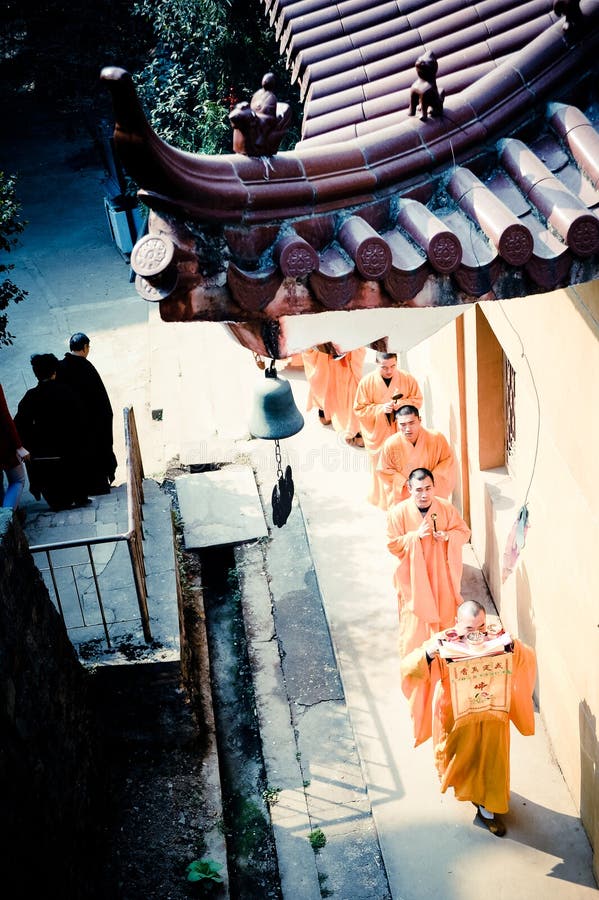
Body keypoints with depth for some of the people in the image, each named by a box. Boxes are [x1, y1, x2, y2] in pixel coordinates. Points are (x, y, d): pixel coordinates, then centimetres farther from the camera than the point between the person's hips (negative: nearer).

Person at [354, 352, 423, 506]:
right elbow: (359, 409, -6)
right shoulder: (366, 382, -9)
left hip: (402, 431, 1)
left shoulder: (407, 379, -6)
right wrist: (381, 408, -20)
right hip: (378, 434, -1)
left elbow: (418, 400, 3)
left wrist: (402, 404, -18)